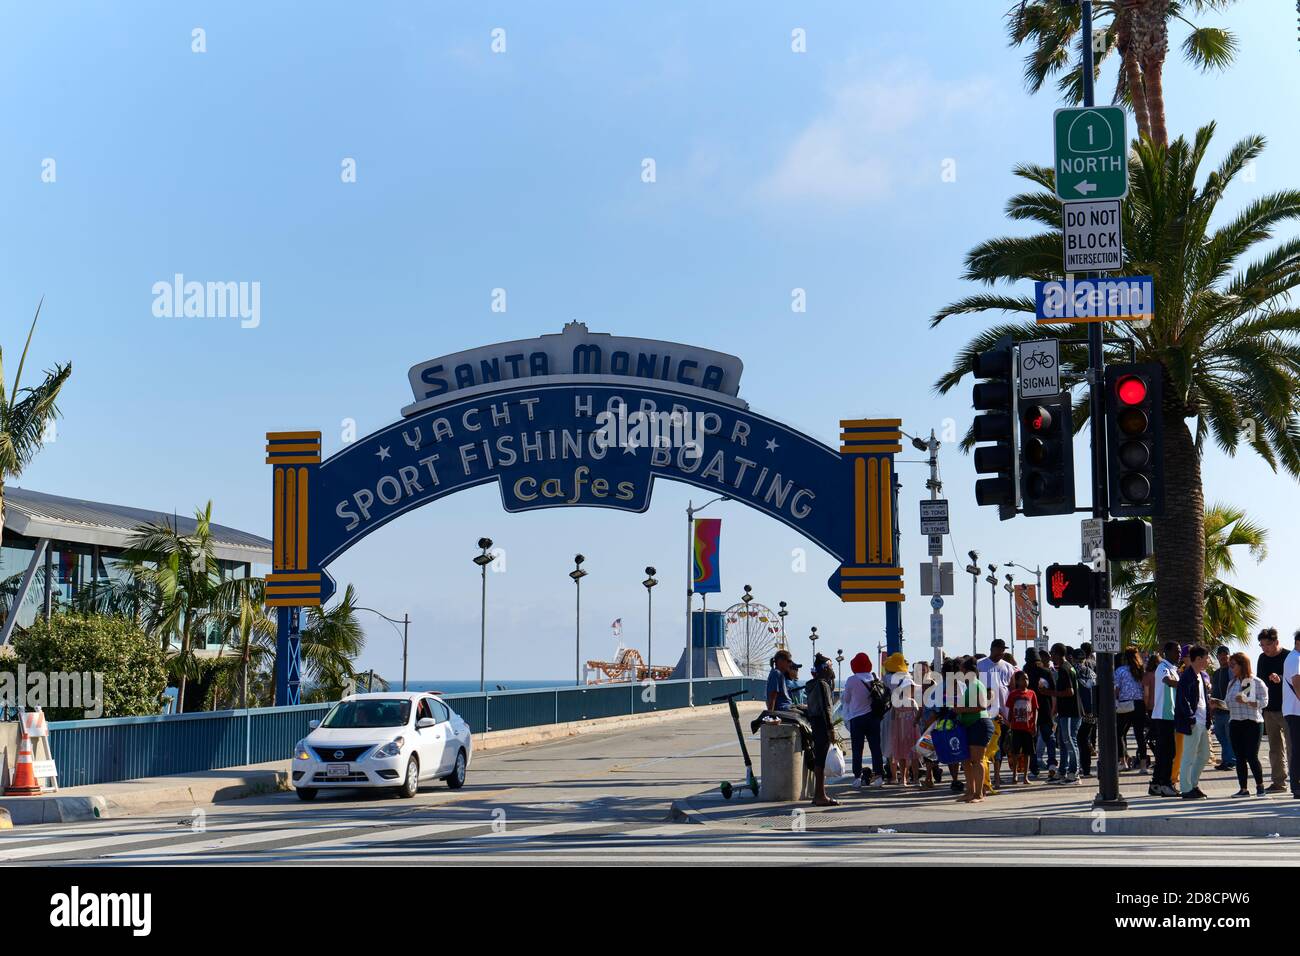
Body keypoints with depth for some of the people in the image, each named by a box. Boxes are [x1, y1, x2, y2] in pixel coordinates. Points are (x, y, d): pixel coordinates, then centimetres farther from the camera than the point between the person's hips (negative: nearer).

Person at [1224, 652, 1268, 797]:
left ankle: (1260, 786, 9)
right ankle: (1243, 789, 9)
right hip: (1235, 724, 6)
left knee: (1251, 756, -8)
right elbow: (1228, 704, 17)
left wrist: (1246, 701, -23)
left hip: (1252, 723, -6)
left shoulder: (1256, 682, -5)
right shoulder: (1232, 683, 14)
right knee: (1240, 757, 5)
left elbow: (1263, 702, -13)